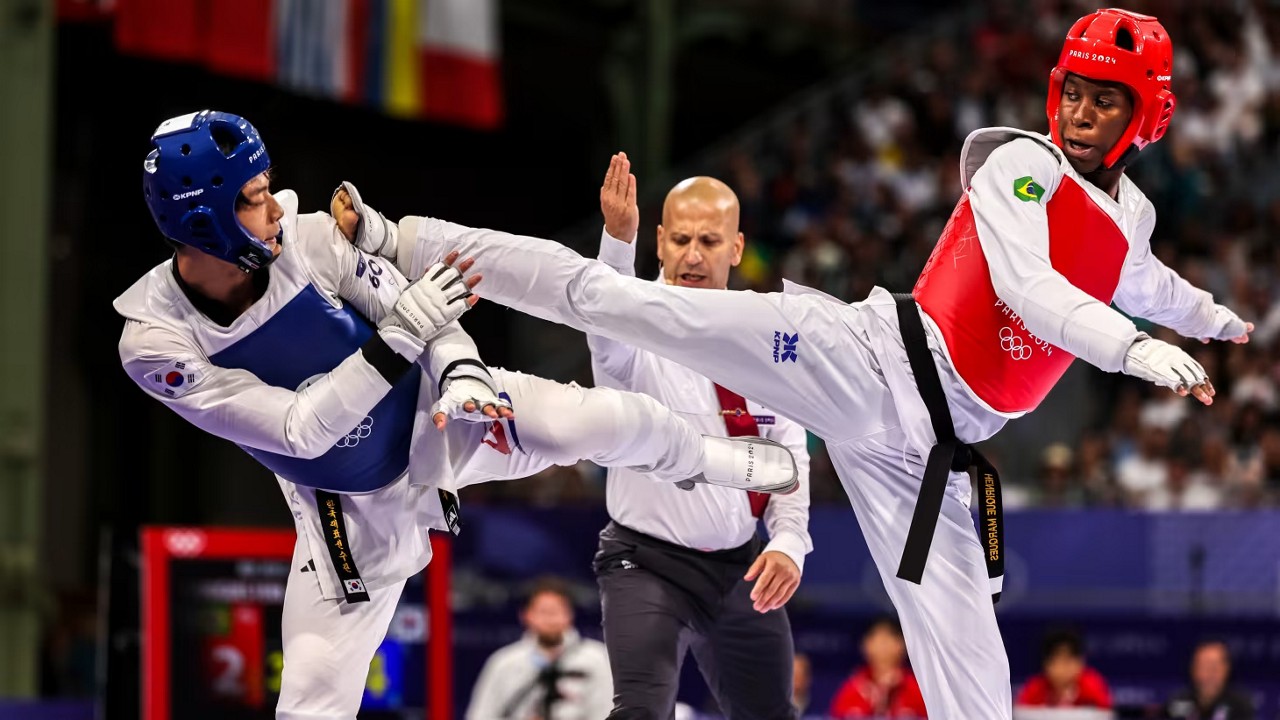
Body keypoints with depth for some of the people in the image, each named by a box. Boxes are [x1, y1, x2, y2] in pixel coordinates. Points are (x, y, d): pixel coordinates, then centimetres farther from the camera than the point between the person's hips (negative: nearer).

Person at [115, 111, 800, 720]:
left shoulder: (304, 237, -21)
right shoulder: (155, 341, -26)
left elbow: (411, 304, -12)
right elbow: (298, 430, -30)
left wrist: (461, 370, -33)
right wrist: (399, 340, -38)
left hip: (432, 410, 1)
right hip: (351, 507, -1)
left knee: (611, 420, -15)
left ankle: (720, 462, 19)